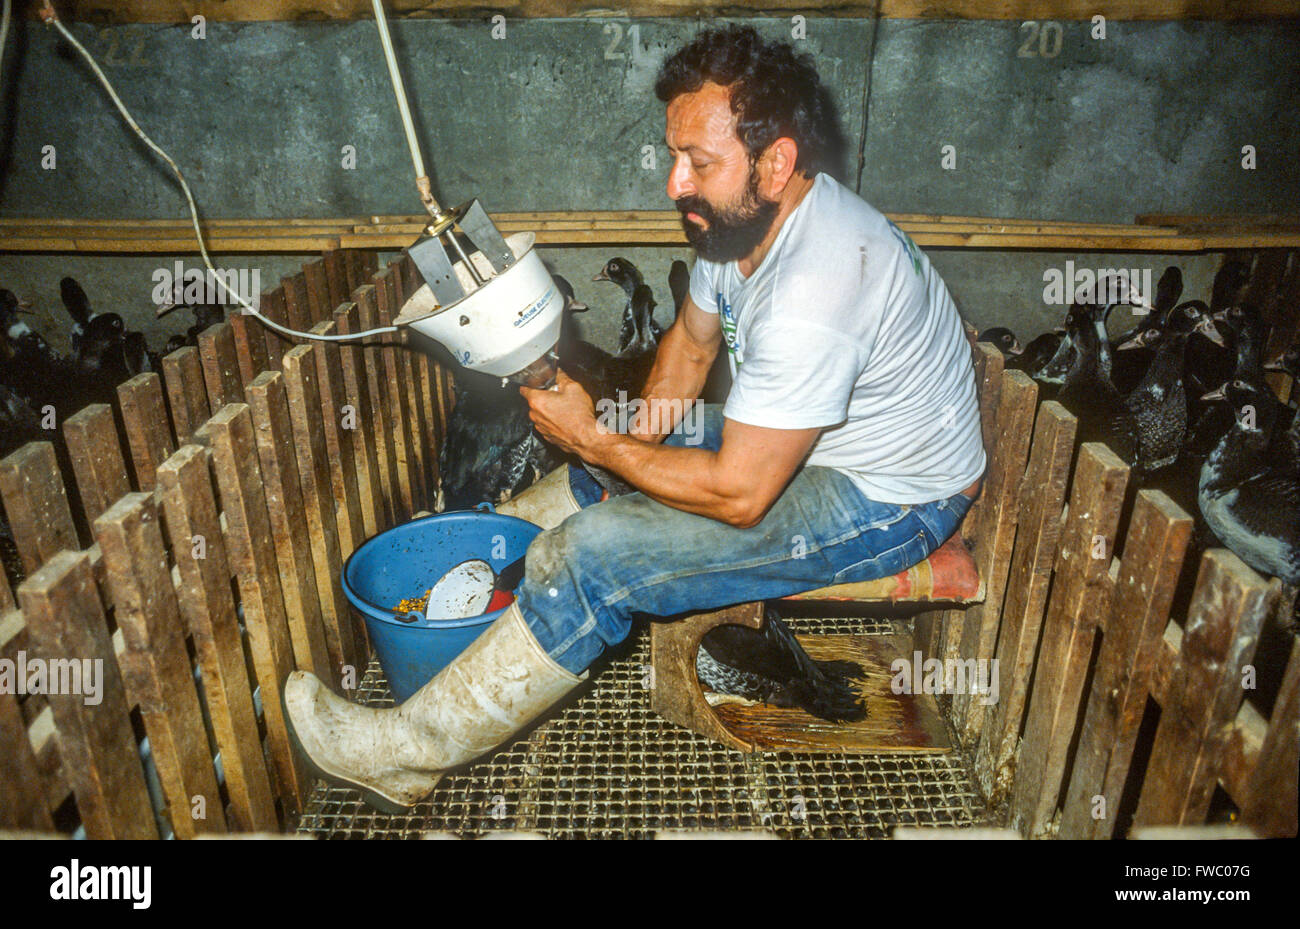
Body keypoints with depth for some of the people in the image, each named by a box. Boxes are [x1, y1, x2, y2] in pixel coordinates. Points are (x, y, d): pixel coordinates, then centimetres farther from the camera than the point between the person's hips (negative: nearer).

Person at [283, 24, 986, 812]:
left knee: (593, 555, -21)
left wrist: (593, 440, -20)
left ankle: (411, 751, -5)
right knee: (606, 462, 11)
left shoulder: (812, 293, -34)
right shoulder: (752, 215, -4)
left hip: (891, 502, -9)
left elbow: (737, 495, -31)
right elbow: (695, 333, 12)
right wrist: (651, 417, -4)